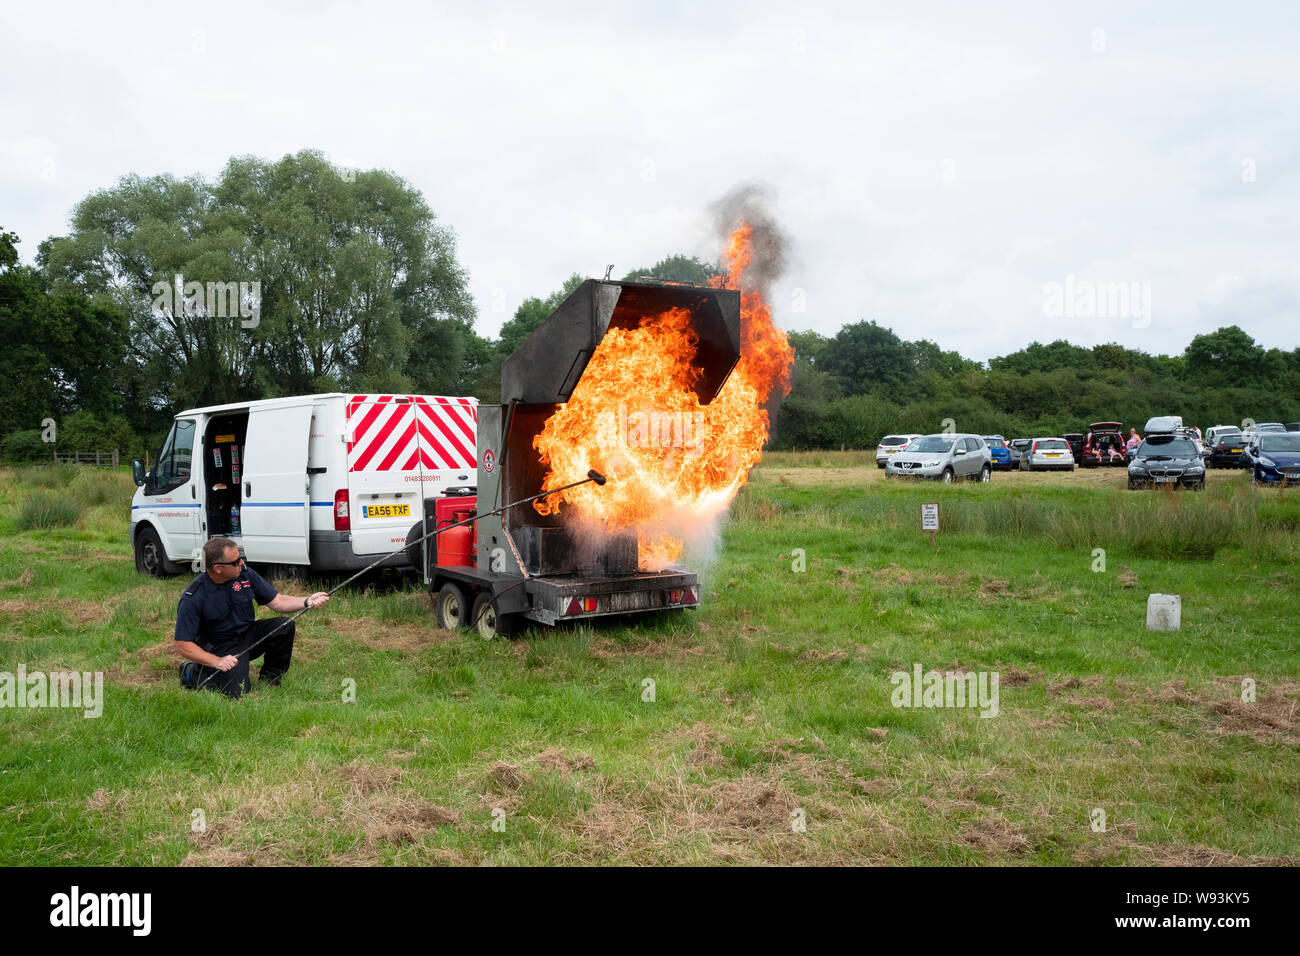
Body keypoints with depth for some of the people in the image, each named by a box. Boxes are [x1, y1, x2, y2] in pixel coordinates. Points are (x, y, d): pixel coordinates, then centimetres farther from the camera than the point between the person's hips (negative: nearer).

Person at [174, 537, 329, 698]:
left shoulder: (245, 574, -7)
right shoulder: (193, 598, -22)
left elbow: (277, 601, -1)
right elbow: (182, 646, -19)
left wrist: (307, 602, -18)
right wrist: (217, 662, -30)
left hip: (247, 636, 5)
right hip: (219, 648, -5)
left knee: (284, 627, -19)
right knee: (238, 691, -25)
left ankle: (268, 679, 3)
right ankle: (193, 673, 4)